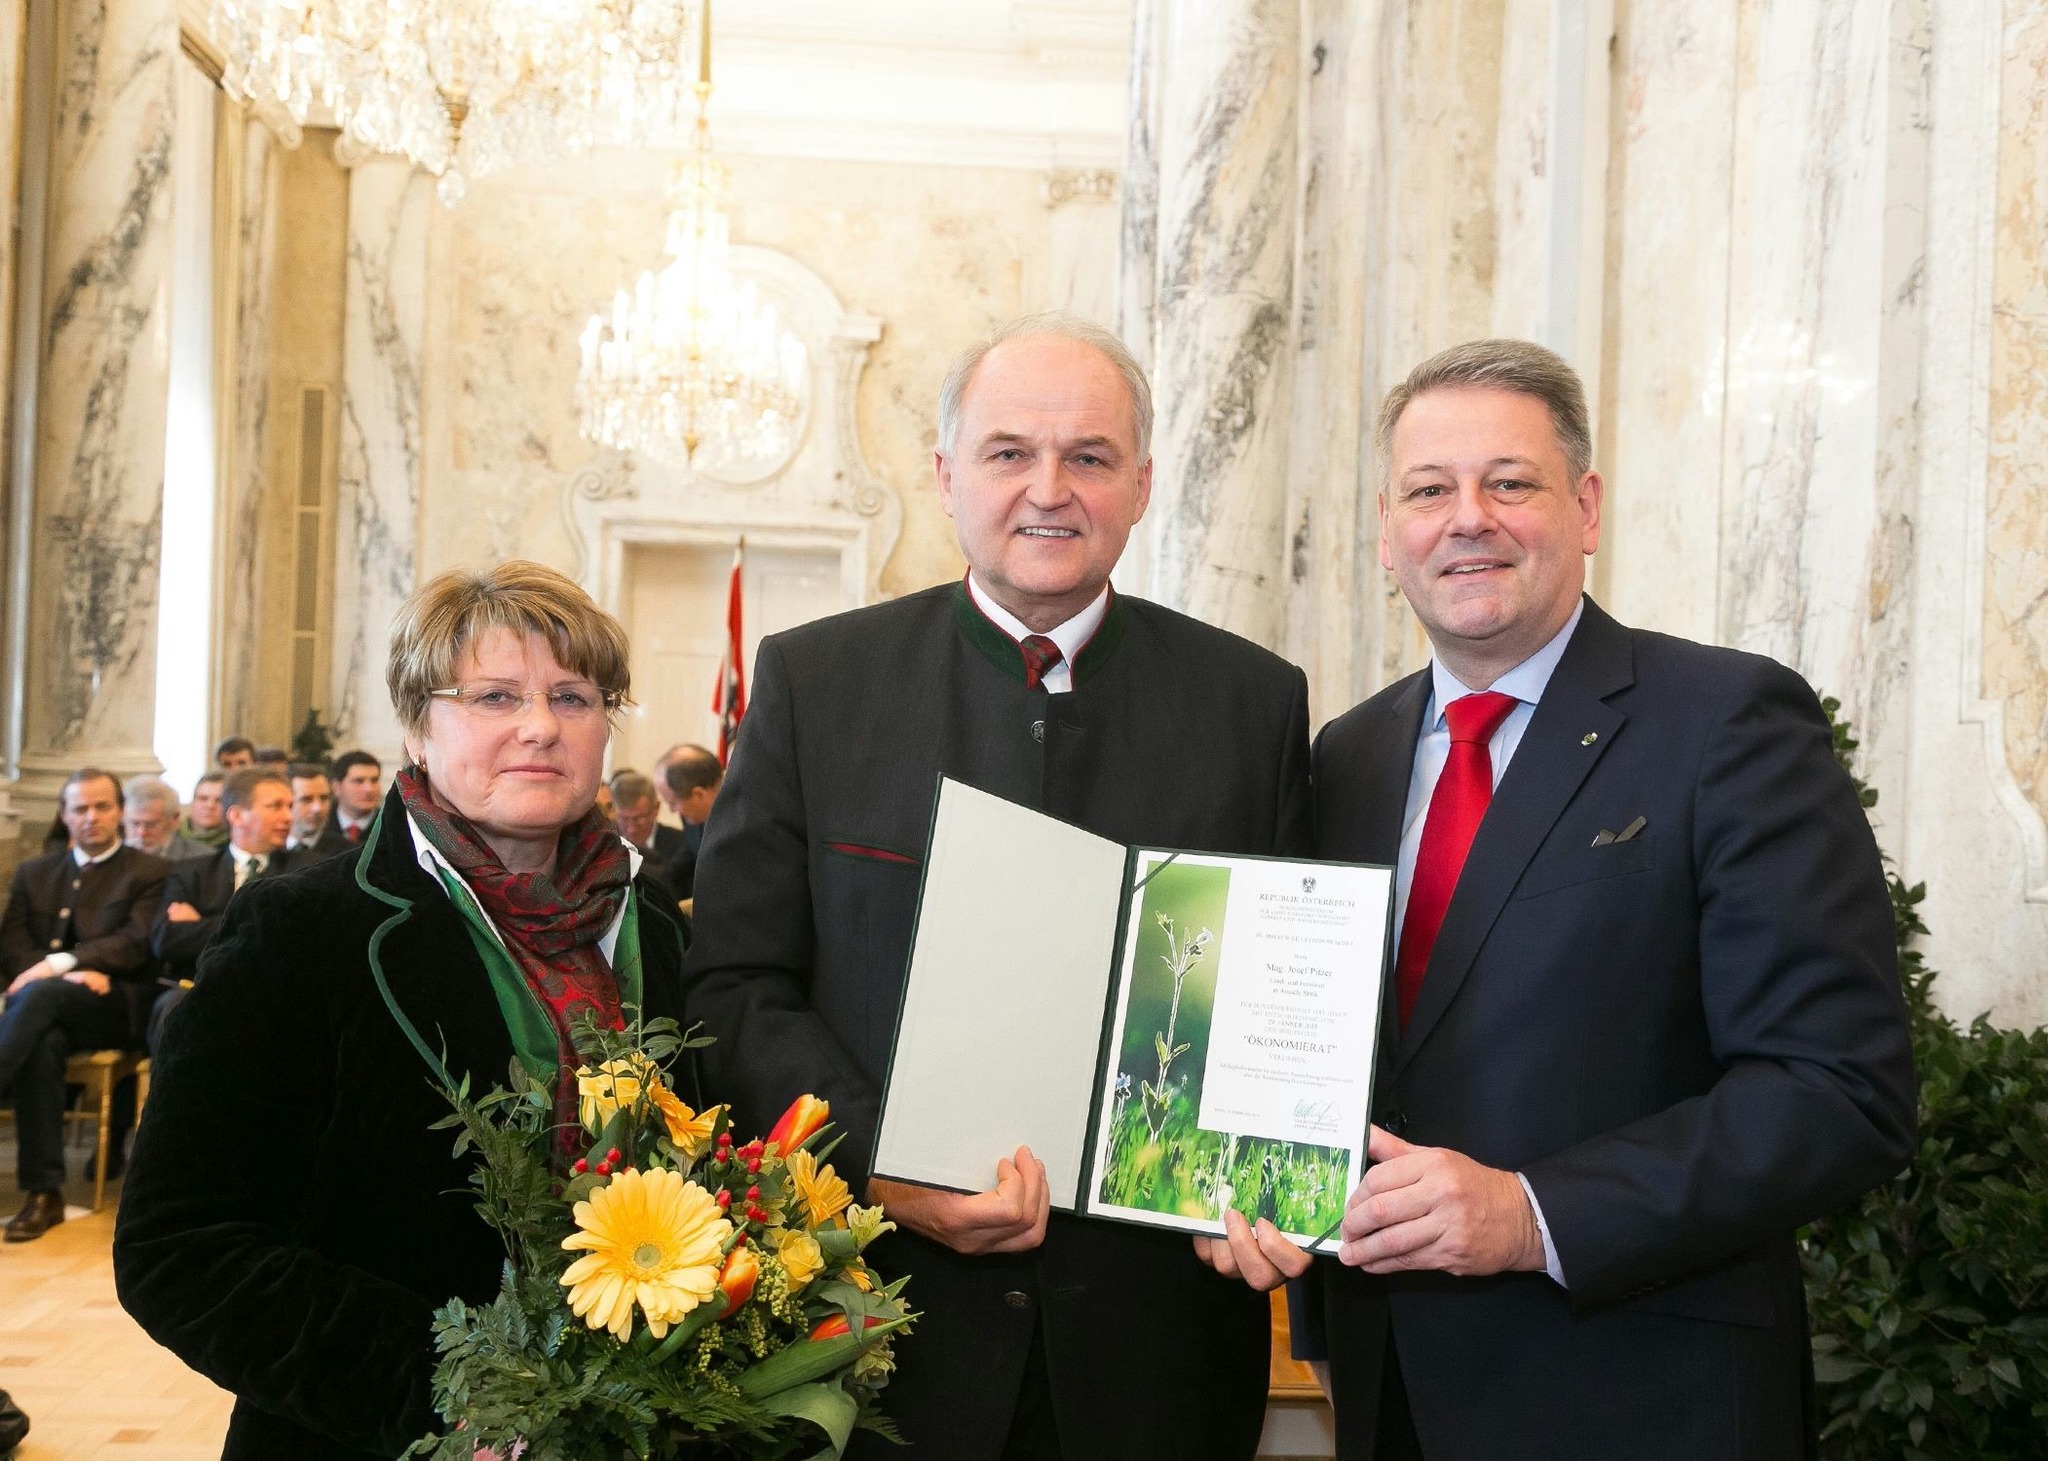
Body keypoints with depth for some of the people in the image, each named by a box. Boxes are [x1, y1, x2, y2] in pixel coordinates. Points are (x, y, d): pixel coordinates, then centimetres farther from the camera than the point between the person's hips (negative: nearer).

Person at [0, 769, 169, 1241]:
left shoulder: (149, 873, 9)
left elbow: (136, 943, -6)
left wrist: (60, 964, -20)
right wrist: (75, 972, -11)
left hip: (116, 1006, -3)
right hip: (52, 1007, 3)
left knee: (41, 993, -35)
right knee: (42, 1043, -34)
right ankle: (43, 1192, -33)